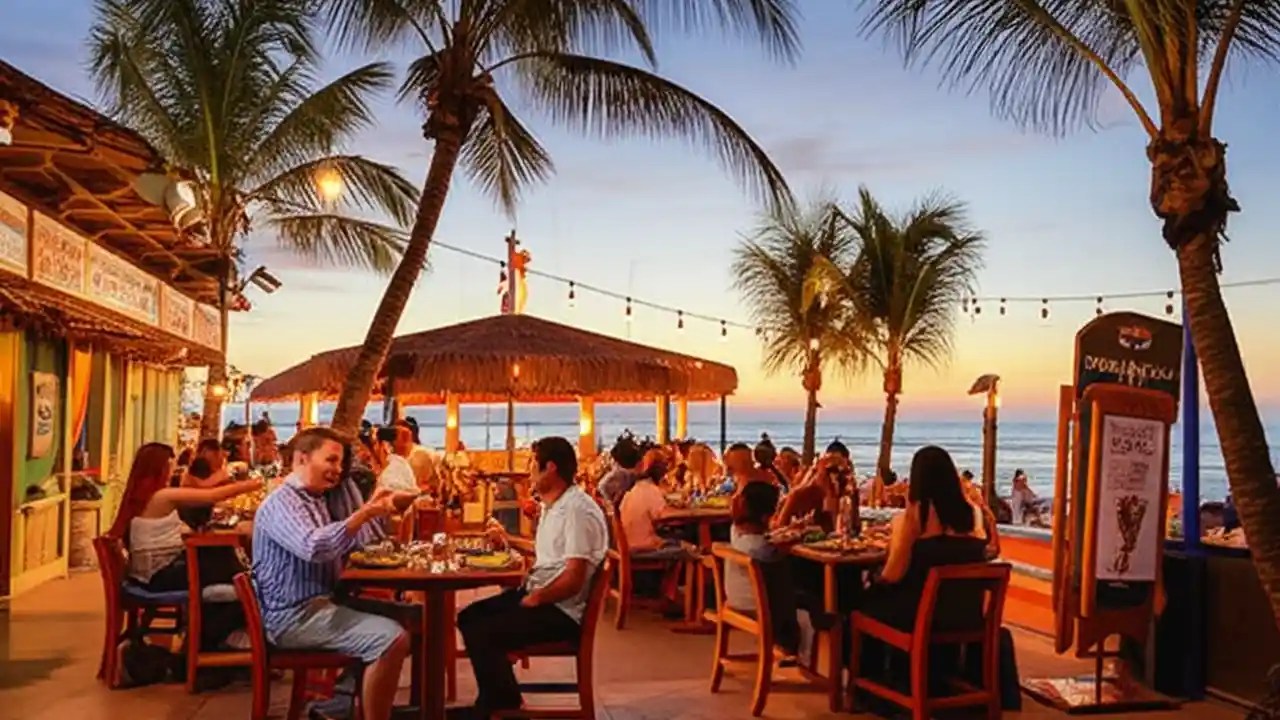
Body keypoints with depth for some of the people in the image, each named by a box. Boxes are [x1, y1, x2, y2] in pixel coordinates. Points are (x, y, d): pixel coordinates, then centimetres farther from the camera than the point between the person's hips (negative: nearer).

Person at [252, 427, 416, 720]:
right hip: (295, 614, -10)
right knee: (391, 639, -26)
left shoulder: (323, 498, 14)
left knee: (411, 617, 7)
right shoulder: (282, 503, -14)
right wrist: (365, 513, -34)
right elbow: (315, 548, -33)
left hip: (327, 601, 10)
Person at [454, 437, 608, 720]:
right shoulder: (553, 505, 12)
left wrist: (533, 599, -16)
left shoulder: (578, 509, -21)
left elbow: (573, 580, -24)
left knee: (481, 634, -17)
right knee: (469, 617, 10)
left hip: (562, 609, -11)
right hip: (537, 594, 11)